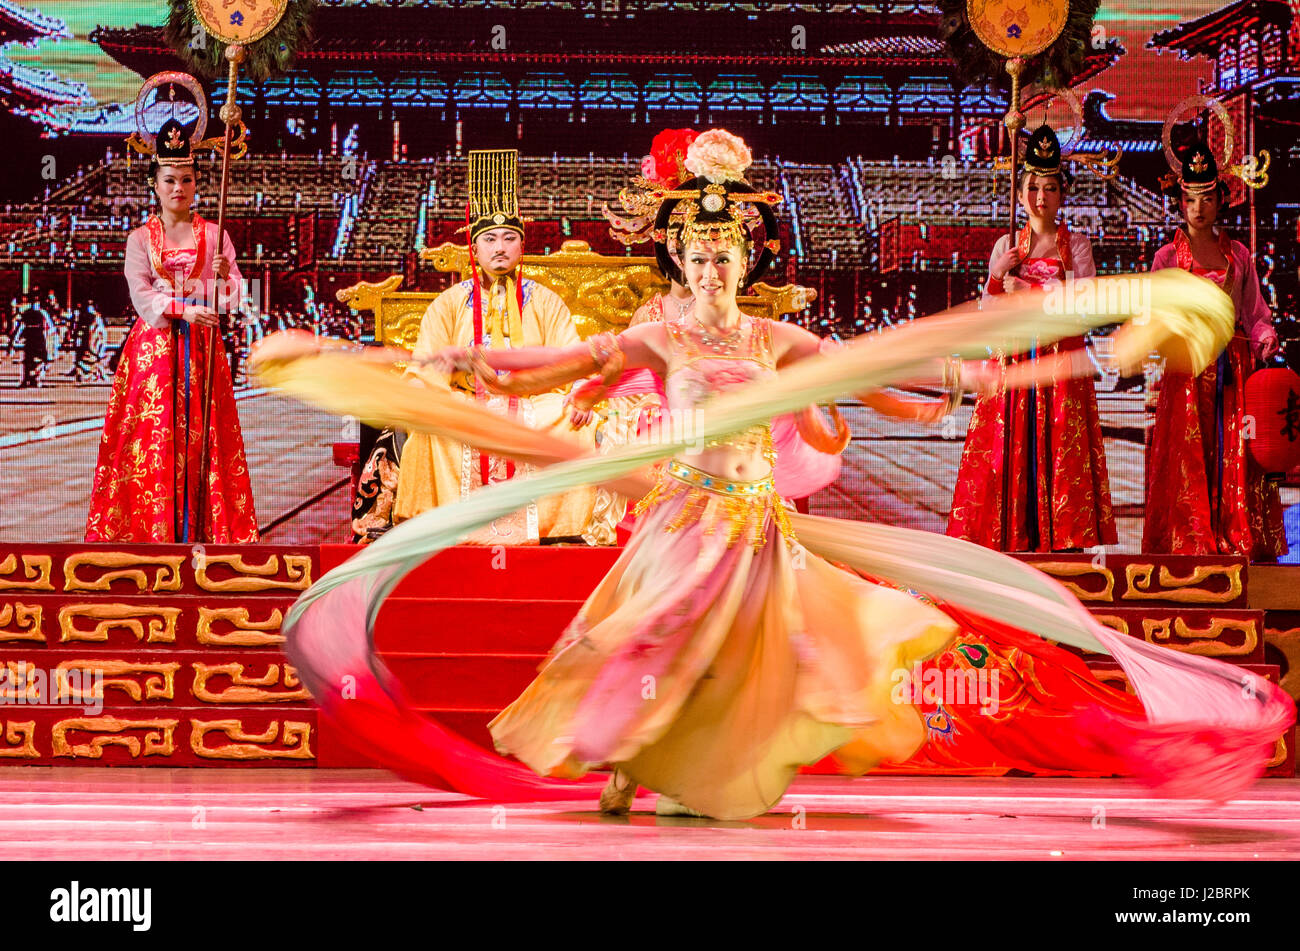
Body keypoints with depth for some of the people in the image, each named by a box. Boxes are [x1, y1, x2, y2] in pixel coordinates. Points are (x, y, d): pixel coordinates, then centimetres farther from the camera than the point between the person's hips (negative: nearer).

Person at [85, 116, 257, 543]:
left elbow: (234, 293, 3)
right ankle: (152, 527, -2)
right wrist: (183, 310, -19)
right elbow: (141, 295, -5)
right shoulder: (140, 239, 7)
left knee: (201, 432, -4)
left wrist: (223, 276, -19)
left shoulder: (213, 234, 8)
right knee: (155, 433, -5)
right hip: (154, 346, 0)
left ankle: (201, 526, -1)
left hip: (202, 347, 1)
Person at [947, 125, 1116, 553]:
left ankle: (1064, 544, -11)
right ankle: (1013, 539, -6)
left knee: (1060, 449, -9)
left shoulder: (1076, 244, 7)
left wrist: (1029, 290, -9)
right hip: (1012, 358, 2)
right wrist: (999, 273, -5)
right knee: (1009, 450, -6)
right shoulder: (1006, 246, 14)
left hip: (1060, 358, -2)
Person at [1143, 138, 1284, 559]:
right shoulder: (1168, 256, 6)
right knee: (1188, 458, -6)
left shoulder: (1238, 254, 13)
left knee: (1237, 457, -3)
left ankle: (1242, 549, -1)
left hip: (1235, 367, 2)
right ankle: (1189, 548, -4)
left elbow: (1255, 313, 11)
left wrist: (1264, 339, -7)